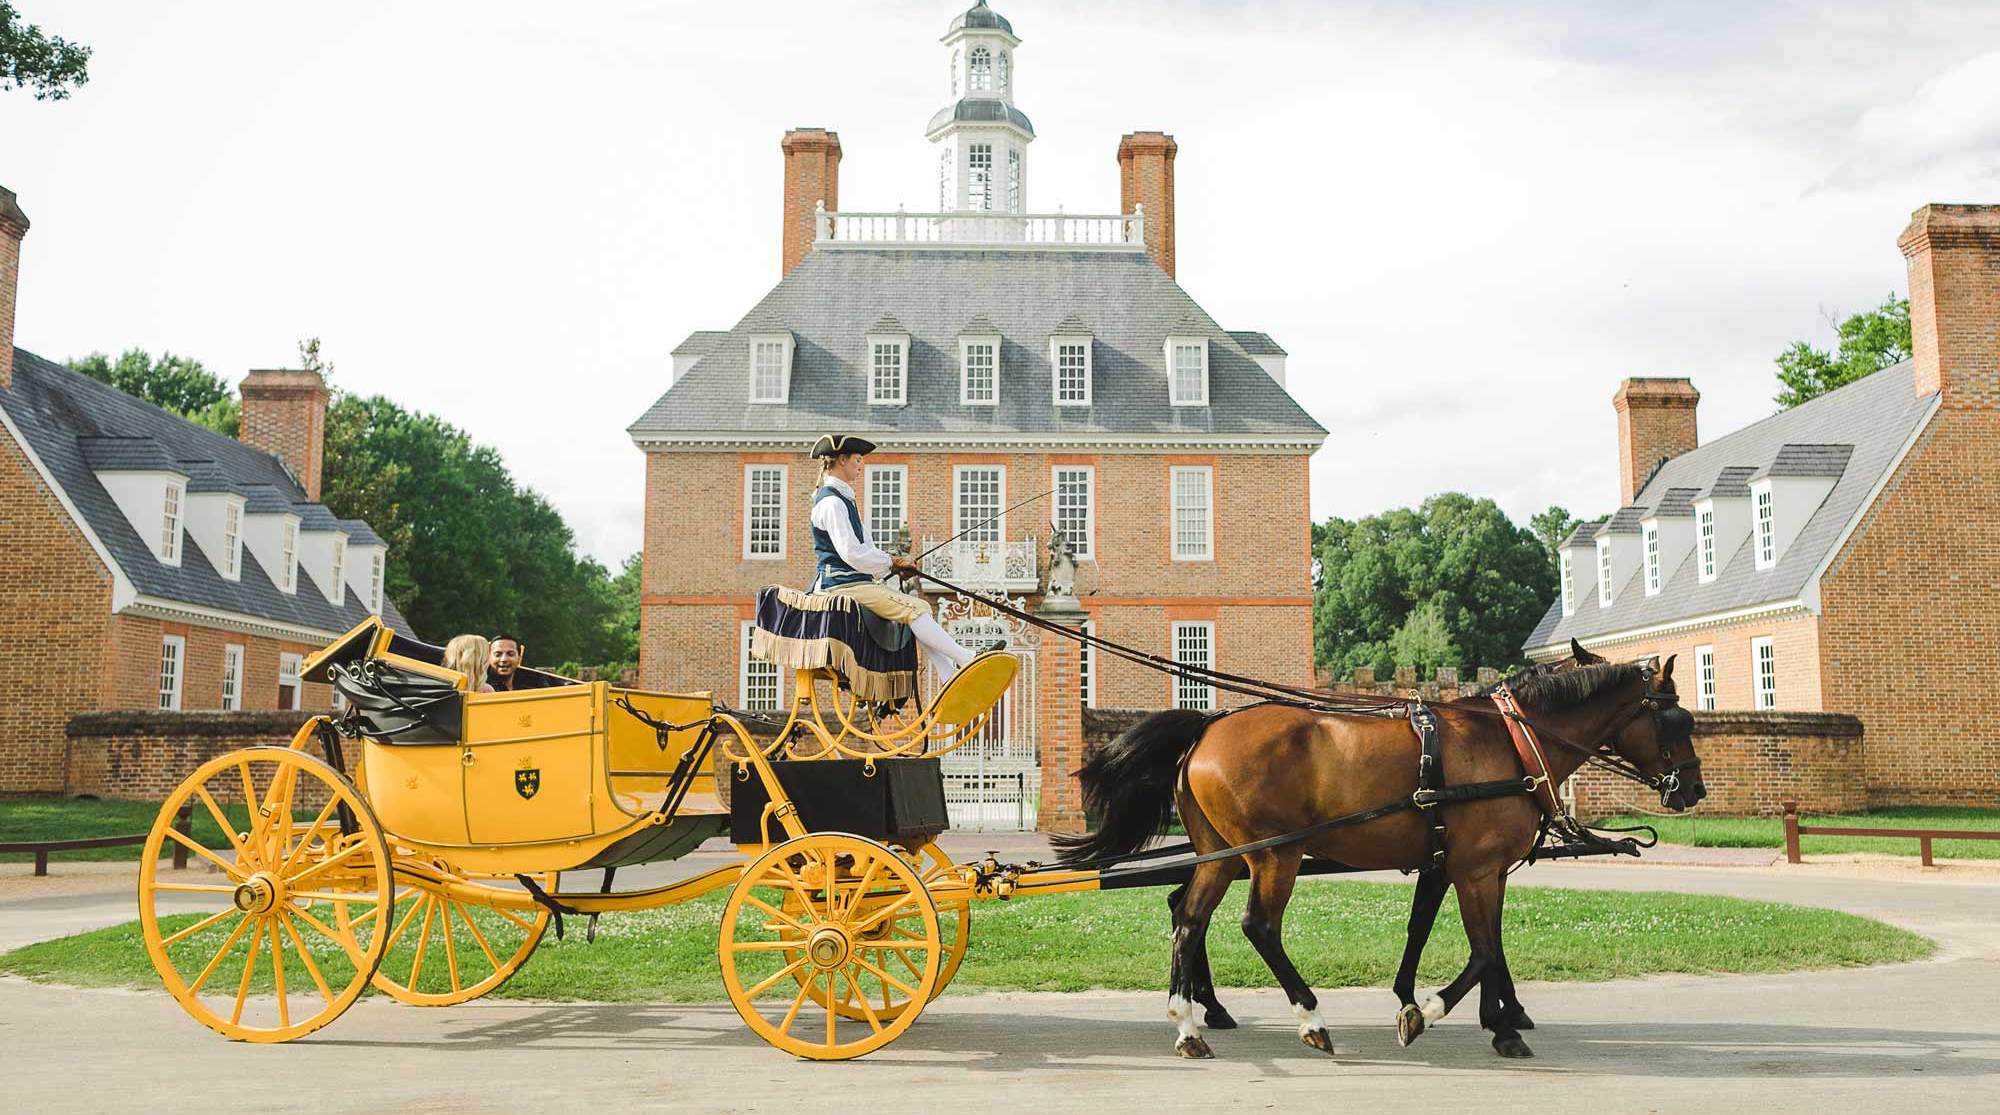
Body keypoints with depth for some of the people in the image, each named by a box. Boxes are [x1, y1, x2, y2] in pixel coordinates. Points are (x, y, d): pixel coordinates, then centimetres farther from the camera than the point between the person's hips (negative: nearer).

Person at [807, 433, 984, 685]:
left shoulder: (842, 499, 21)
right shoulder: (831, 501, -12)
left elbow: (864, 548, 21)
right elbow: (852, 553, -19)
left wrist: (894, 562, 5)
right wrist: (892, 563, -8)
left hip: (857, 581, 10)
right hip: (843, 584, -10)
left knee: (919, 607, 1)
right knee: (915, 609, -19)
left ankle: (949, 678, -6)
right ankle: (965, 660, -20)